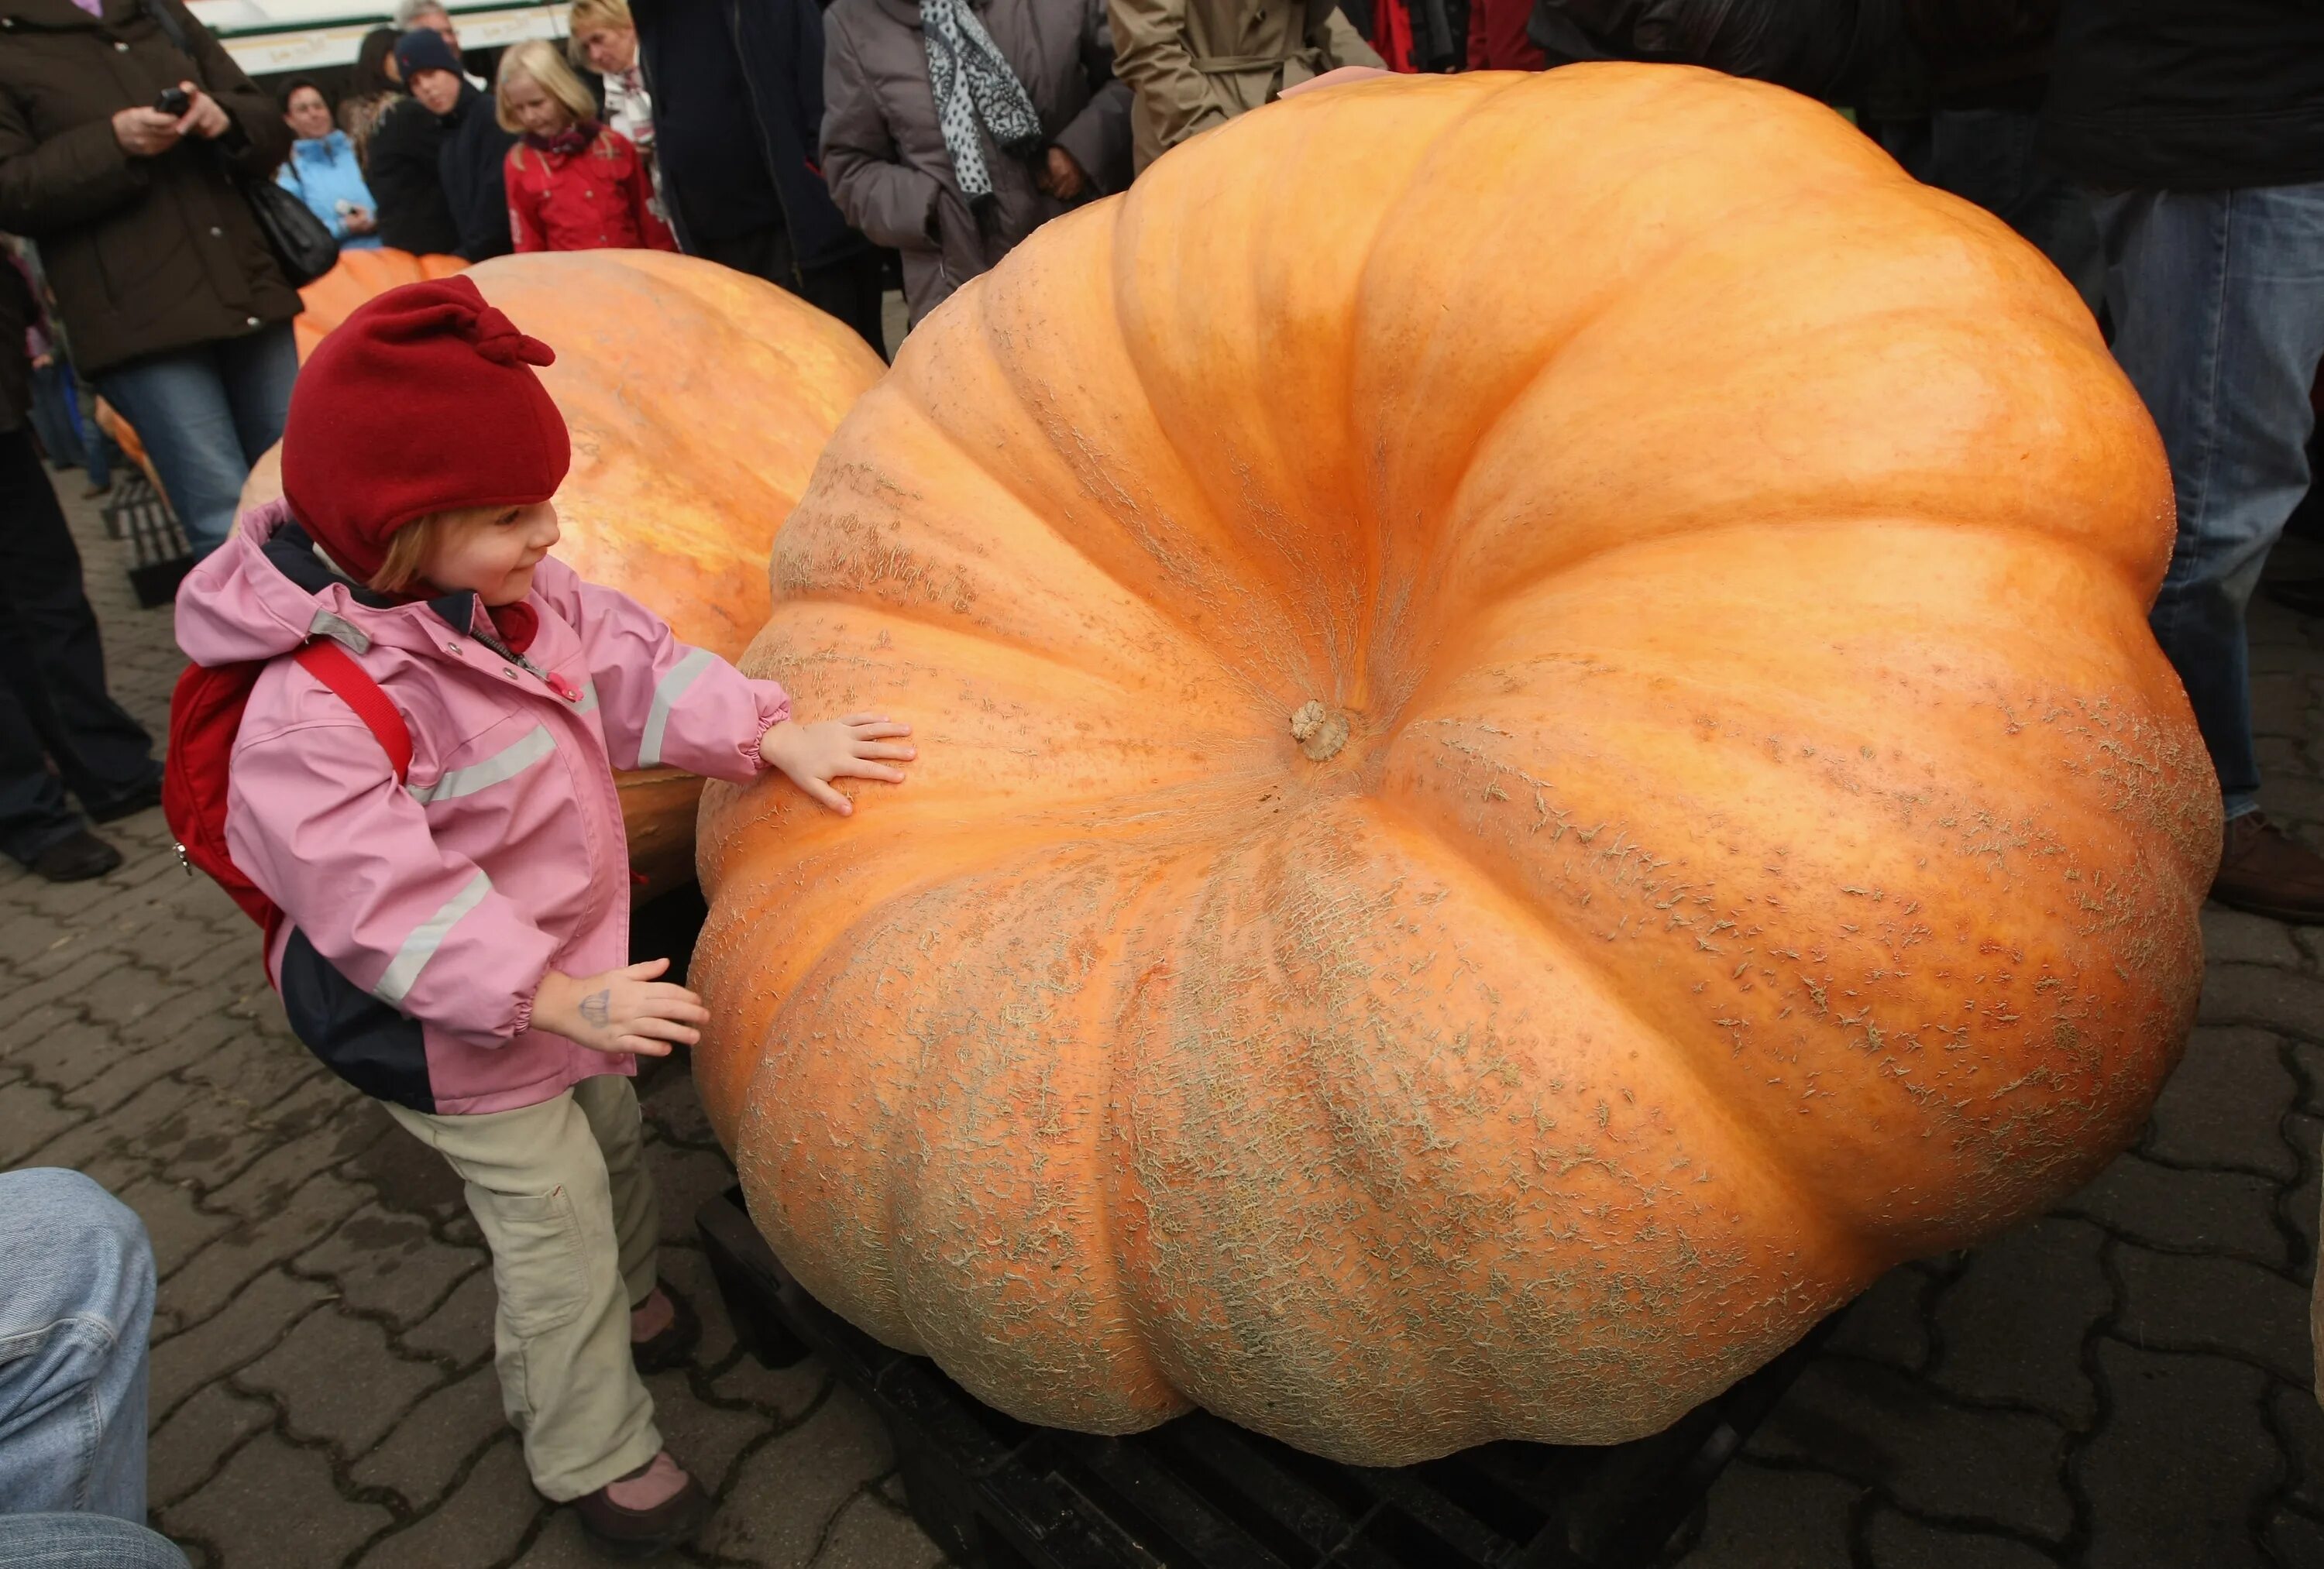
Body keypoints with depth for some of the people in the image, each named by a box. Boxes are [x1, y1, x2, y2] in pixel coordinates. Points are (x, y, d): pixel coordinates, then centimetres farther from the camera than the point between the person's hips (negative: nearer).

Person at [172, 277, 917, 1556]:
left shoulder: (518, 593, -8)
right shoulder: (315, 712, -32)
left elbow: (633, 662, -2)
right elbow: (385, 901, -32)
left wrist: (776, 738, -10)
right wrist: (555, 996, -31)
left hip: (567, 966, 8)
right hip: (449, 1031, -8)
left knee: (611, 1139, 27)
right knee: (554, 1223, 4)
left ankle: (629, 1303, 56)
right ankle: (594, 1460, 26)